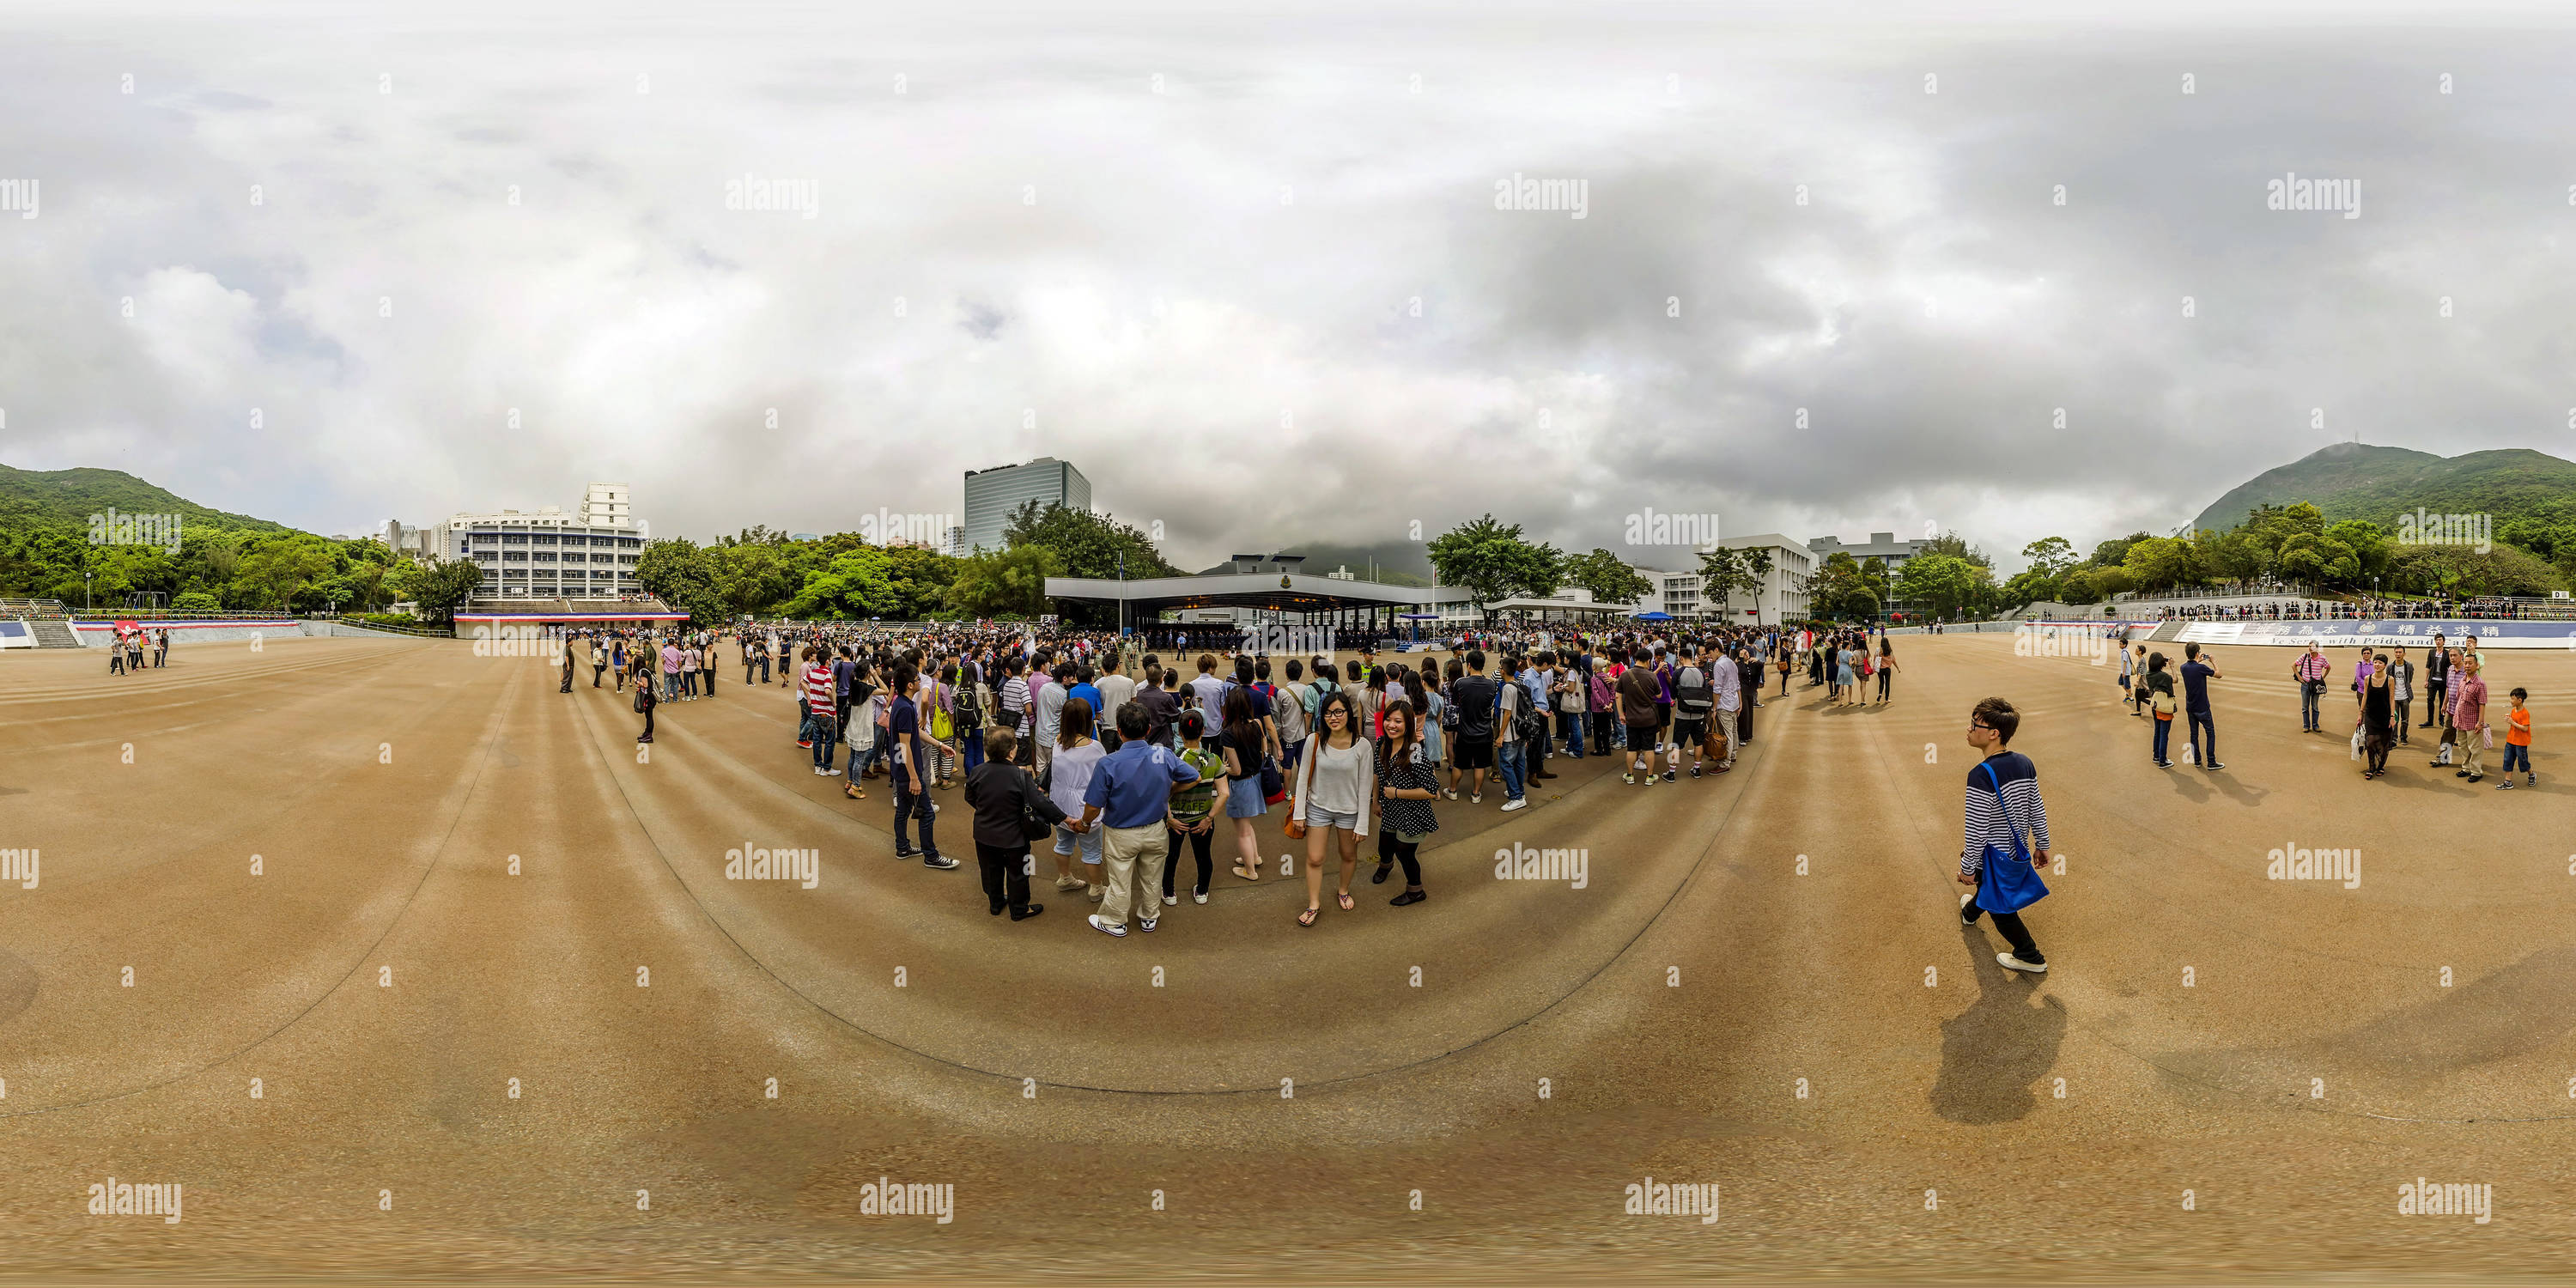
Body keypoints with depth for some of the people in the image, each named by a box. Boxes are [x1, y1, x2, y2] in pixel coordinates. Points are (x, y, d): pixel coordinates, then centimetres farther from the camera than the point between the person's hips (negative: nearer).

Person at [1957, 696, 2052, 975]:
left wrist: (1967, 868, -14)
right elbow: (2037, 810, 3)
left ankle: (2031, 958, 29)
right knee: (1987, 885, 35)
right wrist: (2042, 845, 17)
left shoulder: (1981, 776, -32)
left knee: (2001, 909, 14)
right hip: (2016, 849, 8)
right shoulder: (2025, 764, -9)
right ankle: (1970, 912, 62)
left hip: (1993, 855, -8)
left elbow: (1977, 831, -26)